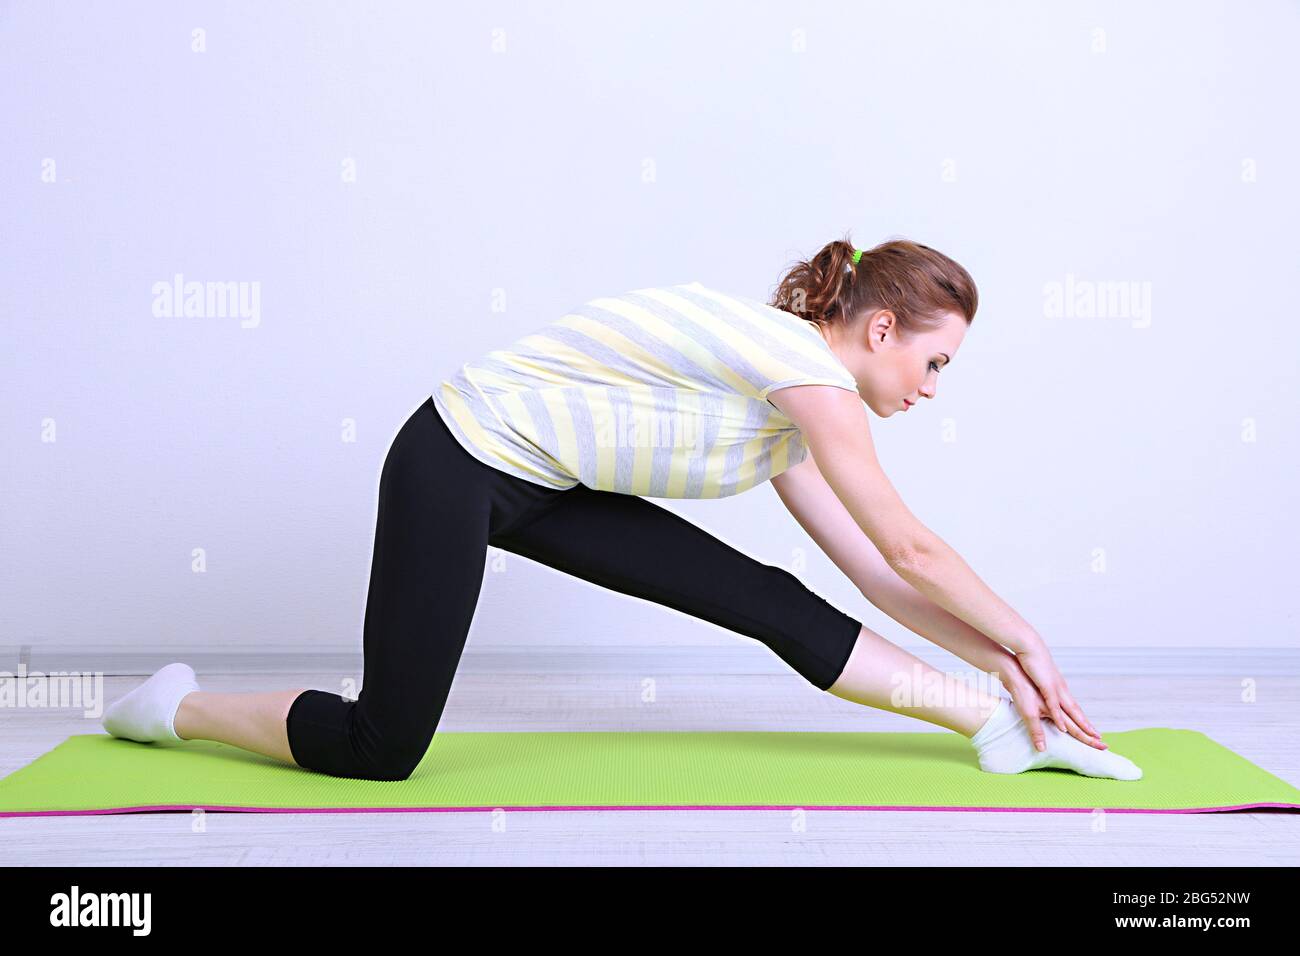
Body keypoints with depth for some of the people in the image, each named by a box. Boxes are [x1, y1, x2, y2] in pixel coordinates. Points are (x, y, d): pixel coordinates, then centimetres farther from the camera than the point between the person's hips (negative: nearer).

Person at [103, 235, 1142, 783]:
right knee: (382, 752, -4)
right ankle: (176, 708, 19)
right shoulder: (805, 362, -19)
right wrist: (1025, 641, -1)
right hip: (454, 466, -8)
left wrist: (1005, 666, 10)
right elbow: (912, 549, -14)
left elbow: (876, 575, 11)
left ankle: (1002, 727, 4)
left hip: (536, 479, 9)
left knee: (773, 604, -1)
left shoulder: (786, 409, 8)